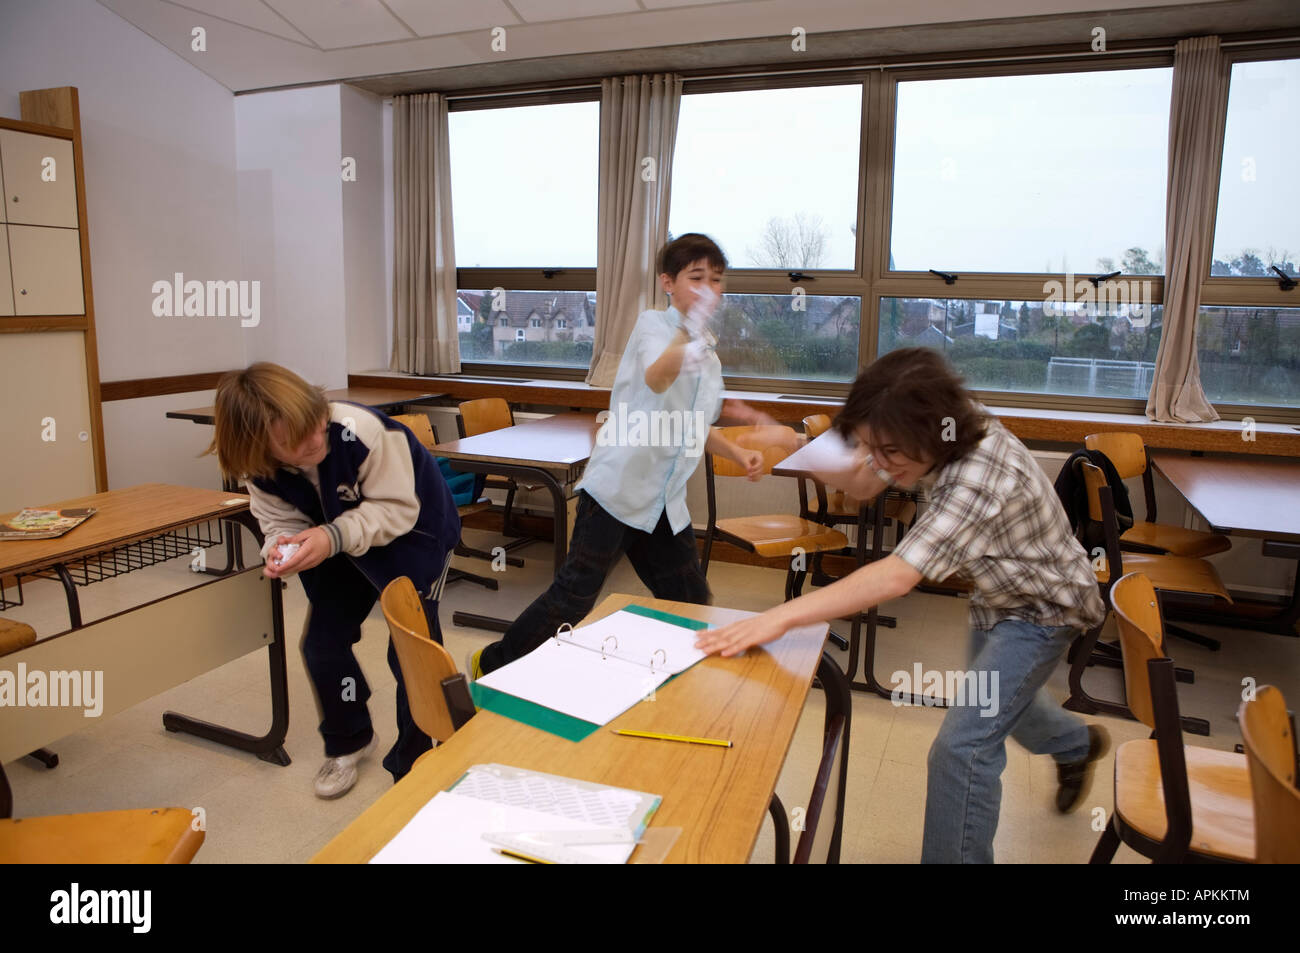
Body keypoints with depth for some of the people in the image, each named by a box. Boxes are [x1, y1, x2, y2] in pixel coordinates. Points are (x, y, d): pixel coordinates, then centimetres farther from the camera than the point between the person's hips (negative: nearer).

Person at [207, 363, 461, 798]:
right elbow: (282, 524, -10)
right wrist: (281, 552, -34)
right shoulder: (261, 471, -20)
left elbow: (398, 508, -31)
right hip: (344, 544, 6)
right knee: (321, 642, 7)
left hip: (414, 531, -5)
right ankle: (348, 741, 34)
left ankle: (413, 764, 13)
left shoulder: (362, 430, -39)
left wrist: (334, 537, -44)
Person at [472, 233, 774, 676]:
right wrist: (688, 335, -53)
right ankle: (490, 664, 15)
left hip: (666, 502, 7)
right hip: (619, 487, -7)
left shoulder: (709, 358, 14)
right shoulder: (653, 324, -8)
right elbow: (655, 378, -33)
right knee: (575, 596, -4)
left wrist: (737, 453, 12)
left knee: (691, 604, 11)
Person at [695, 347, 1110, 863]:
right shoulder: (937, 438, -20)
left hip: (1040, 608, -8)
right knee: (998, 693, 30)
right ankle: (1077, 744, 61)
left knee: (963, 744, -16)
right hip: (998, 593, 9)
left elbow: (897, 576, -51)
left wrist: (780, 617, -56)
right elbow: (862, 483, -7)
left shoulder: (981, 478, -43)